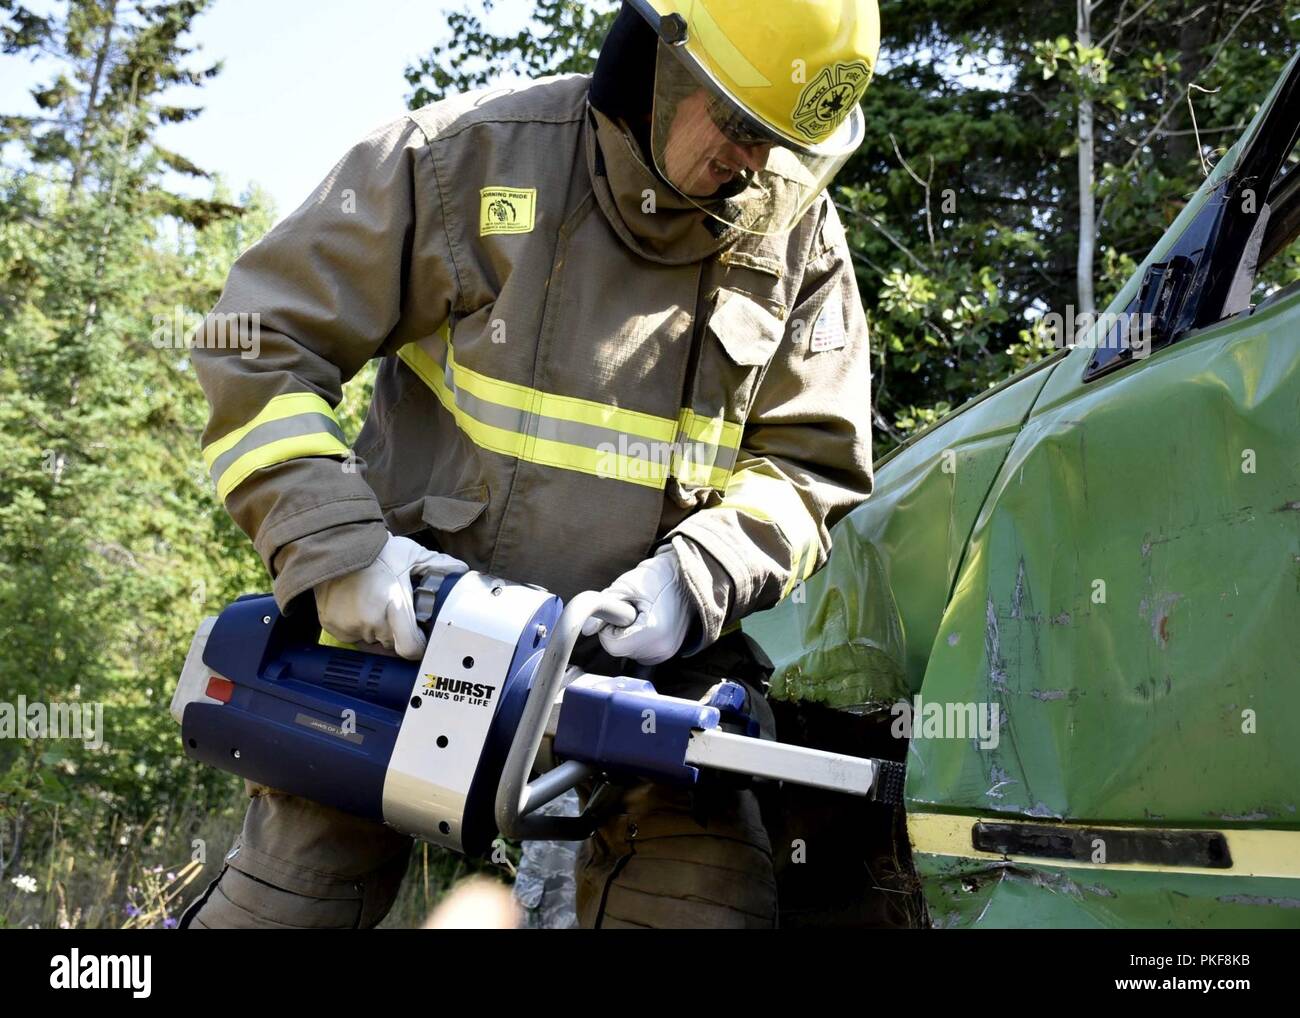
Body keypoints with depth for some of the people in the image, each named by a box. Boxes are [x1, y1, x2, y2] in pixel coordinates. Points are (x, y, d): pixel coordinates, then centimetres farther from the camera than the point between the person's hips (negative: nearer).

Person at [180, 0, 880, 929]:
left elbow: (810, 466, 3)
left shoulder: (799, 236, 0)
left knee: (710, 898, -11)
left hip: (646, 655, 2)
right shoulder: (461, 156, -7)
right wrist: (338, 547, -18)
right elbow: (262, 349, -5)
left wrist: (691, 582, -16)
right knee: (286, 897, 3)